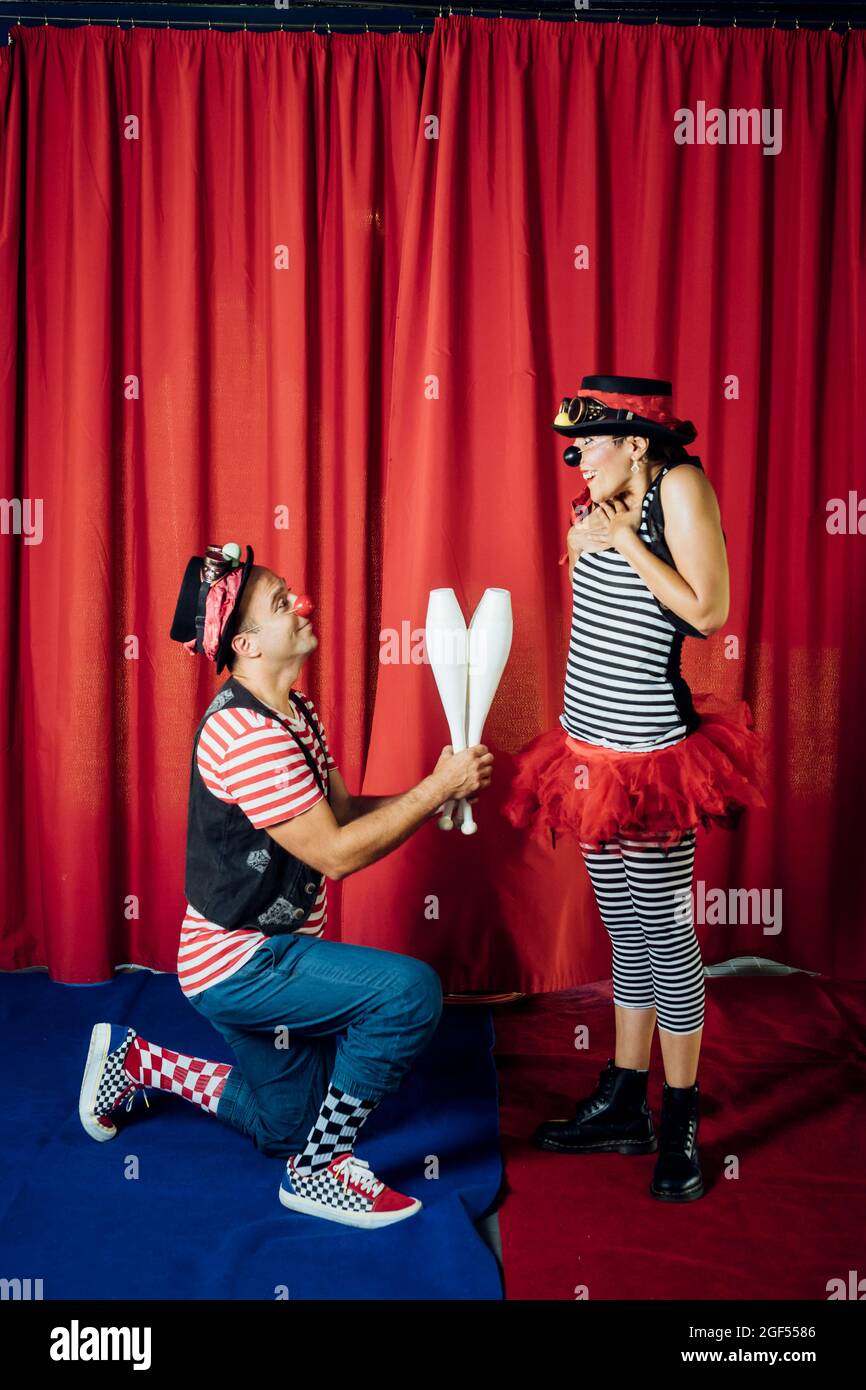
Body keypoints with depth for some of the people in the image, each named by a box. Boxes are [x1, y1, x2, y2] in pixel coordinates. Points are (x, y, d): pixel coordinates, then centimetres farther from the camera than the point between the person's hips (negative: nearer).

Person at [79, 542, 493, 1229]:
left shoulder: (298, 711, 5)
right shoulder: (244, 734, -27)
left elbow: (345, 809, 4)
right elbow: (336, 852, -27)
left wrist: (438, 789, -9)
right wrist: (438, 787, -22)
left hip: (270, 951, 10)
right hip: (238, 963, -10)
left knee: (282, 1121, 23)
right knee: (410, 989, -26)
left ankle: (136, 1059, 36)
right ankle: (319, 1169, -7)